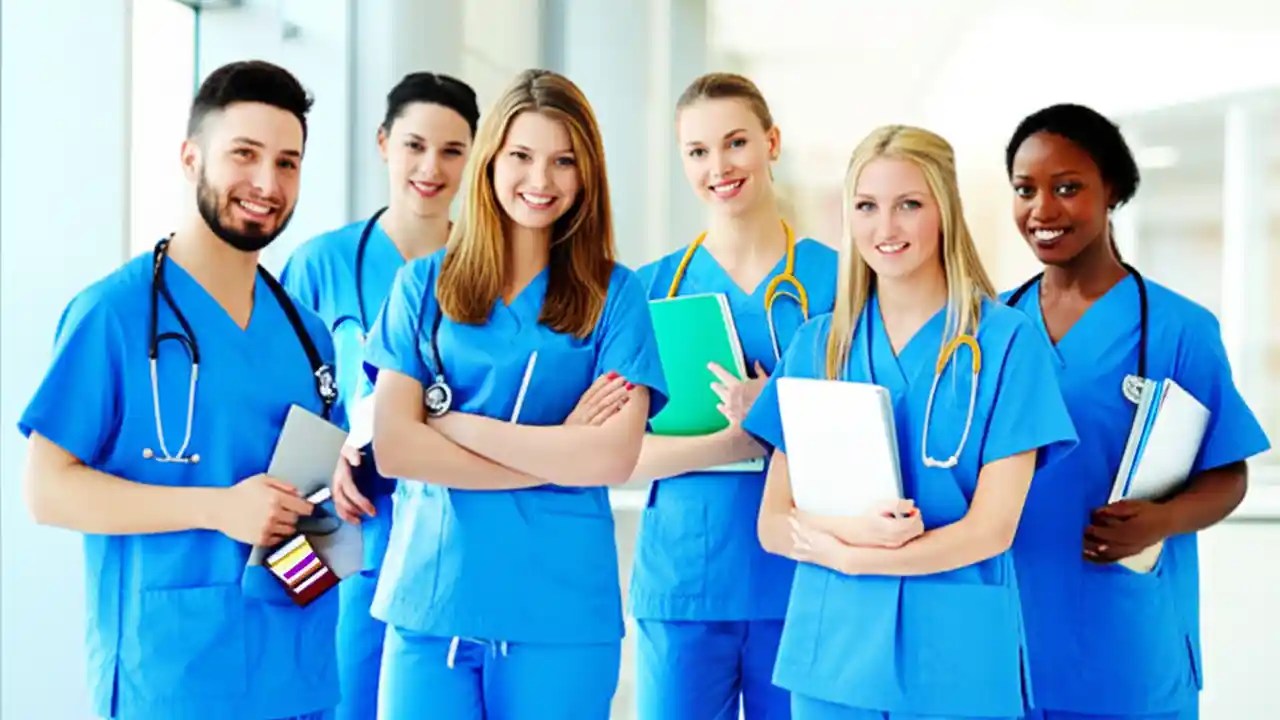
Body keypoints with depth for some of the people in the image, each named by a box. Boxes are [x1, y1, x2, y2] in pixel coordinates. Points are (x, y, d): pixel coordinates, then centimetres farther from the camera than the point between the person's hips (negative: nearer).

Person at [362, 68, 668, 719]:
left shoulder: (614, 295, 2)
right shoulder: (422, 285, 5)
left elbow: (613, 457, -9)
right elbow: (392, 448, -4)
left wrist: (456, 424, -8)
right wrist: (556, 455, -8)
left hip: (561, 610, -1)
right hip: (428, 600, 1)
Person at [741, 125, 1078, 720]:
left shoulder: (1003, 339, -4)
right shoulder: (817, 343, 5)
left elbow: (992, 528, -9)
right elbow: (772, 525, 2)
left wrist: (841, 553, -13)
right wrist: (849, 528, -17)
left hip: (953, 653, -3)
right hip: (831, 646, 3)